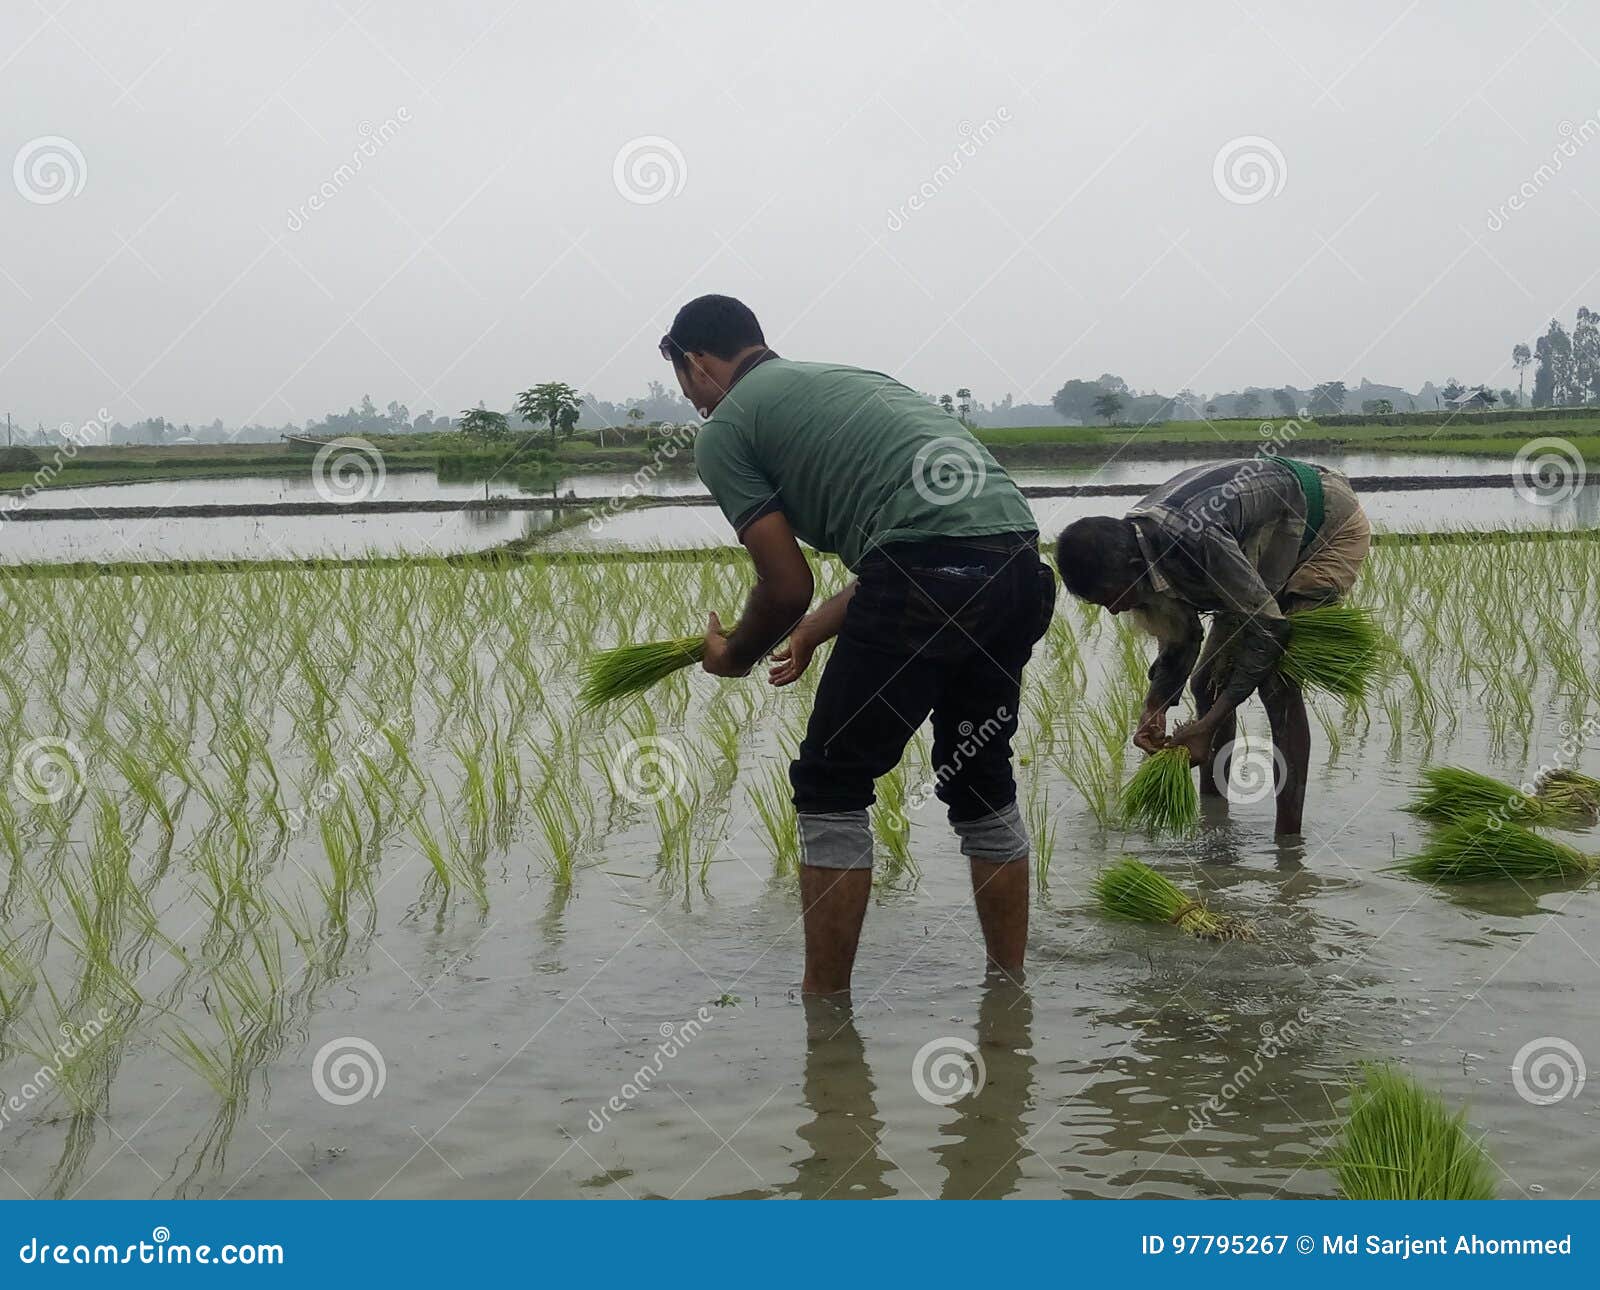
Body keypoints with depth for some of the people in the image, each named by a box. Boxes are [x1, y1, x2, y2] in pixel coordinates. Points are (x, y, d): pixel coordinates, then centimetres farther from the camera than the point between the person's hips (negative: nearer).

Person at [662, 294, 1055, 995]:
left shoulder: (724, 430, 8)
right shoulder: (850, 376, 31)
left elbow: (787, 587, 5)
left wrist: (733, 656, 25)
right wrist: (815, 631, 40)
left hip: (928, 578, -8)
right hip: (1020, 564, 8)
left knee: (831, 789, 8)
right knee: (981, 781, 24)